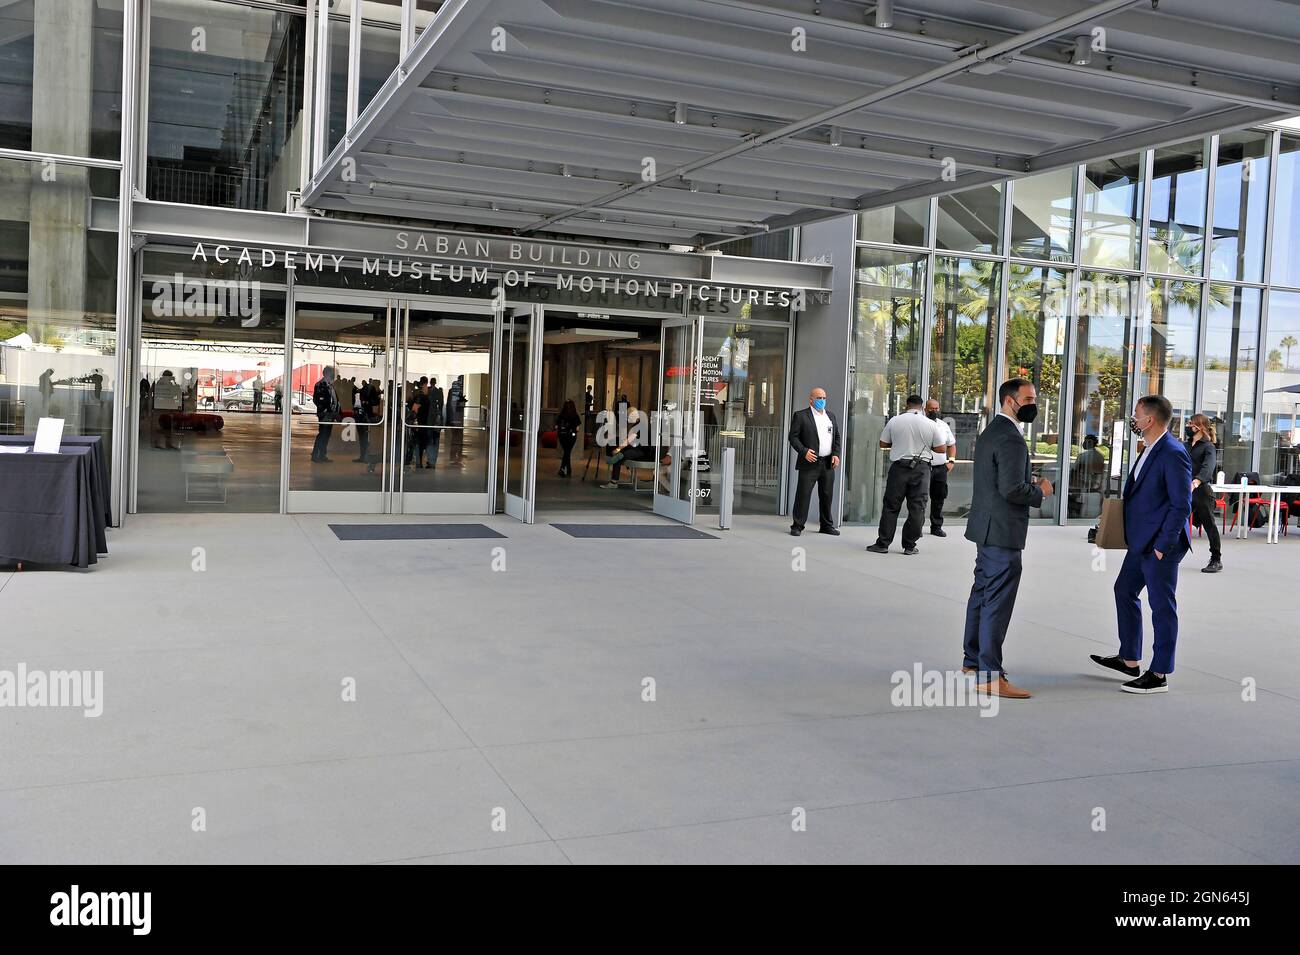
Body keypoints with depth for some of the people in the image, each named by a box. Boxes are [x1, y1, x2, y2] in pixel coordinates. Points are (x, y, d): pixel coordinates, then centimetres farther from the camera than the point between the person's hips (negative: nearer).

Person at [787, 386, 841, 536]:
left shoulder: (831, 416, 16)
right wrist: (804, 451, -18)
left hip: (828, 463, 5)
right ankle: (797, 526, 2)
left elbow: (837, 437, 18)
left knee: (827, 495, 11)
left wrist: (836, 454, 5)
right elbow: (793, 437, -5)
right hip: (809, 462, -5)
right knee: (803, 494, -5)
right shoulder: (801, 416, -2)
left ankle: (827, 525, 22)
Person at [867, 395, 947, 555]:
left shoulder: (894, 421, 0)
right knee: (917, 508, 6)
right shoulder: (930, 424, 0)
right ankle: (909, 546, 8)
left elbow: (883, 443, 7)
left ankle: (882, 544, 5)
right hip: (921, 468, 0)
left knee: (891, 506, 5)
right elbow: (942, 449, 2)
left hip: (899, 466, 0)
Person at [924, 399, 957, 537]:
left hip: (941, 467, 5)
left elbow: (951, 444, 23)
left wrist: (951, 460, 10)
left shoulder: (944, 425, 15)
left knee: (939, 497, 8)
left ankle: (936, 526, 17)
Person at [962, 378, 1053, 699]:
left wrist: (1030, 483, 12)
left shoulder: (990, 432, 15)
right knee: (998, 602, -7)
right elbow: (1012, 489, -25)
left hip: (987, 528, 11)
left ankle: (972, 659, 30)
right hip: (1003, 531, -11)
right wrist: (1040, 492, -7)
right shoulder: (1011, 439, -18)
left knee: (982, 592, 19)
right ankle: (989, 675, -4)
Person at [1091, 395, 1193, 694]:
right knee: (1124, 591, 19)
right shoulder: (1150, 449, 11)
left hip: (1160, 545, -11)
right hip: (1141, 542, 11)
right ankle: (1129, 660, 32)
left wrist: (1163, 545, -20)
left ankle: (1159, 675, 10)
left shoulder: (1173, 454, -19)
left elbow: (1181, 505, -20)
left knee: (1162, 606, 0)